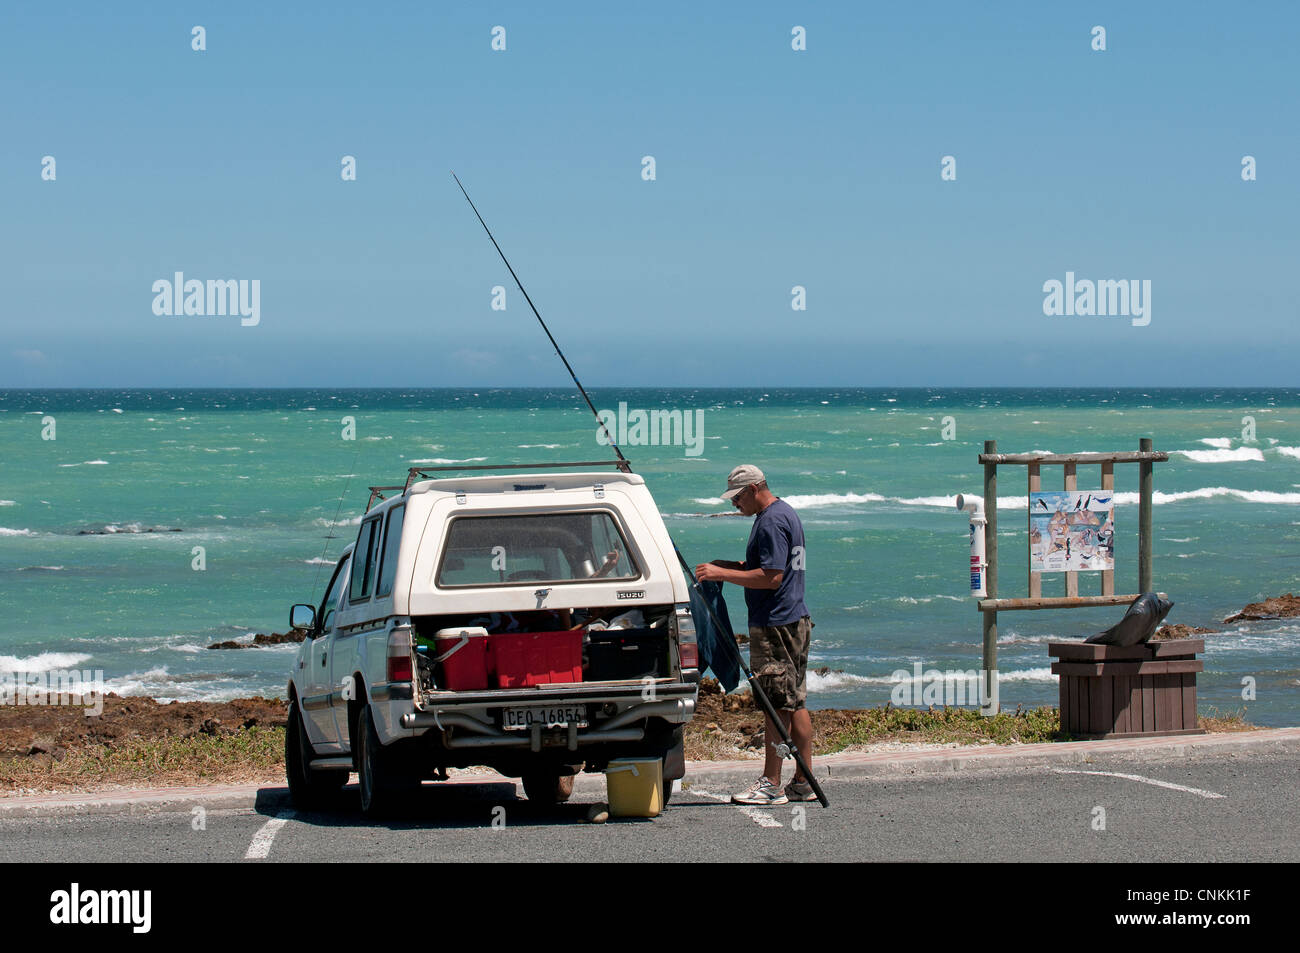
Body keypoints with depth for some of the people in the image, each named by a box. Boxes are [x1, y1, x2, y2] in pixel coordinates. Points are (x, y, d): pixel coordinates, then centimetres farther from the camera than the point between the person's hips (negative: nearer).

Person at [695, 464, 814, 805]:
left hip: (774, 624, -10)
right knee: (795, 703, 10)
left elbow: (771, 578, -22)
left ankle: (771, 785, -6)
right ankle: (803, 783, 12)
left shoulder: (771, 522, -16)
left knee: (777, 706, -8)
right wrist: (732, 566, 16)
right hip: (796, 620, 10)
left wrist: (722, 574, -18)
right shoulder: (787, 513, 17)